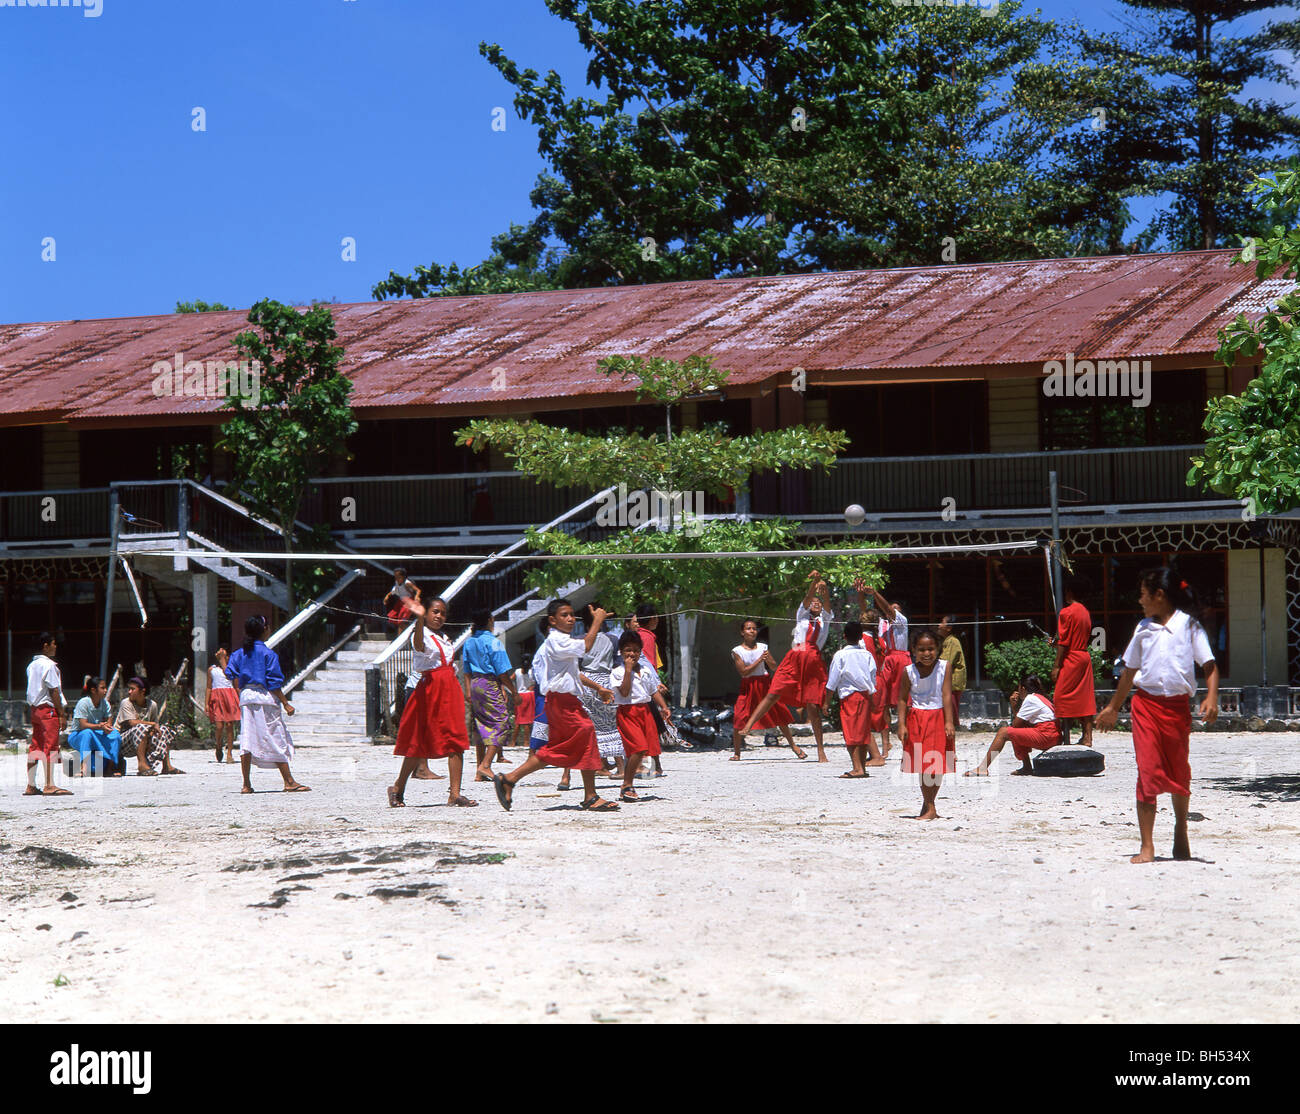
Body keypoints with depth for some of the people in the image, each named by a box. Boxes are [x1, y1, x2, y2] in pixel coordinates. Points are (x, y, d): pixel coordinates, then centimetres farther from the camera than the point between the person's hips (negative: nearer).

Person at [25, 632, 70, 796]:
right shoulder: (48, 665, -12)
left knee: (35, 746, 9)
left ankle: (30, 786, 10)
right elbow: (54, 691, -15)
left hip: (35, 708, 9)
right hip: (48, 709, -9)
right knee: (50, 746, -8)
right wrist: (62, 715, -13)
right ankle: (49, 786, -11)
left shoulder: (32, 665, 15)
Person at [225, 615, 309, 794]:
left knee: (247, 740, 5)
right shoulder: (267, 653, -8)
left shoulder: (240, 653, 9)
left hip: (245, 697, 6)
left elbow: (233, 676, 4)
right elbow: (273, 682, -10)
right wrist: (285, 704, -6)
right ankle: (289, 782, -1)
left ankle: (246, 784, 3)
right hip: (265, 698, -6)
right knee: (278, 740, -2)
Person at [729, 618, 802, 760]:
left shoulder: (763, 647, 5)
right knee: (739, 718, -12)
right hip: (748, 686, -2)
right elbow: (743, 671, -12)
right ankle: (737, 753, 1)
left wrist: (768, 659, -17)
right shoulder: (737, 651, -3)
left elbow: (774, 667, 4)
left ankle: (793, 745, 22)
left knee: (780, 716, 5)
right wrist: (759, 660, -17)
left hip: (765, 684, 2)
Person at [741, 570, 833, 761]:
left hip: (814, 663, 0)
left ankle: (821, 750, 1)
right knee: (773, 693, -11)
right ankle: (748, 725, -15)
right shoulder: (802, 616, 20)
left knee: (813, 706, -4)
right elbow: (807, 598, 4)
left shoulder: (824, 619, 21)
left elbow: (827, 605, 2)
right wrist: (814, 583, -13)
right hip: (794, 659, 0)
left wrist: (824, 590, -17)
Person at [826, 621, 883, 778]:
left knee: (851, 734, -3)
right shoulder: (867, 654, 4)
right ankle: (863, 766, 14)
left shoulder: (840, 655, -7)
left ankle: (857, 768, -10)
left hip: (848, 696, -4)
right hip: (865, 695, 5)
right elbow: (873, 678, 7)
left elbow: (832, 682, -5)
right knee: (863, 732, 11)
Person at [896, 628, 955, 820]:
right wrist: (901, 724, -8)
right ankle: (929, 808, 7)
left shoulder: (943, 667, -6)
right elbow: (902, 699, 0)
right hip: (916, 719, 0)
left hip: (938, 718, 0)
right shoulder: (909, 672, -4)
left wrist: (948, 722, -14)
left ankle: (928, 806, 9)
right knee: (923, 766, 0)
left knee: (936, 765, -1)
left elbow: (947, 695, -8)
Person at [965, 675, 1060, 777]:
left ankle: (982, 769, -8)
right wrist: (1014, 706, 11)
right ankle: (1027, 767, 13)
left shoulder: (1030, 699, -7)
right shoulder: (1039, 698, 24)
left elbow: (1015, 725, -8)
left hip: (1045, 737, -10)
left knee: (1003, 732, -6)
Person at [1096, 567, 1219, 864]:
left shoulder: (1189, 626, -1)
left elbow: (1209, 666, -4)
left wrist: (1211, 698, -20)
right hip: (1145, 704, 2)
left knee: (1179, 773, 12)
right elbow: (1130, 671, 22)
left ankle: (1181, 833, 36)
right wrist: (1113, 707, 27)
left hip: (1178, 705, -2)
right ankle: (1147, 846, -9)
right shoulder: (1143, 629, 11)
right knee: (1147, 772, -9)